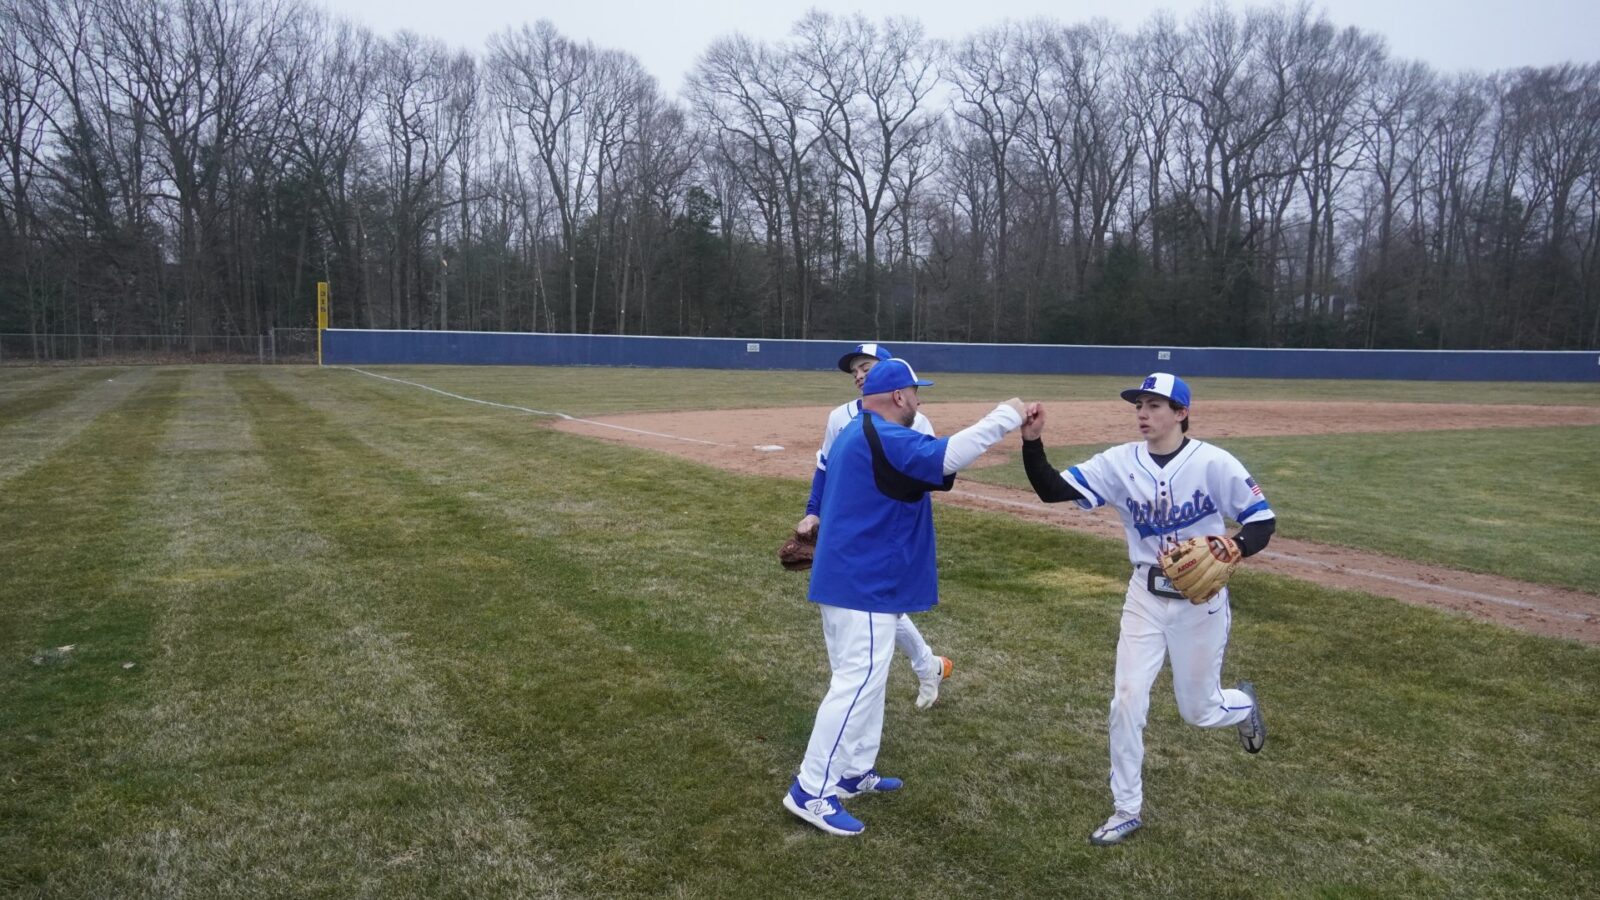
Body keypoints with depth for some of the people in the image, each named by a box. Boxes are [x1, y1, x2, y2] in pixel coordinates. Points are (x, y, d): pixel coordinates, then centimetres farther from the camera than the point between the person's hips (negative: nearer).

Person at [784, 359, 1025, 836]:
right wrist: (1005, 416, -22)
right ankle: (811, 791, -3)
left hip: (854, 579, 11)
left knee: (865, 677, 19)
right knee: (857, 682, -8)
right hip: (863, 584, -11)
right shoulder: (883, 437, -19)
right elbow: (947, 456, -30)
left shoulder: (858, 433, 16)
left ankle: (855, 772, 29)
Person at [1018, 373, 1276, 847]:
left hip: (1201, 599, -2)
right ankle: (1127, 810, 14)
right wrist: (1032, 442, -30)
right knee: (1127, 701, -3)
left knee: (1198, 710, 12)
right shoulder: (1120, 462, -8)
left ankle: (1241, 701, 50)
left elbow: (1262, 521, -10)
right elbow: (1052, 490, -15)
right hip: (1145, 596, 2)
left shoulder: (1214, 463, -16)